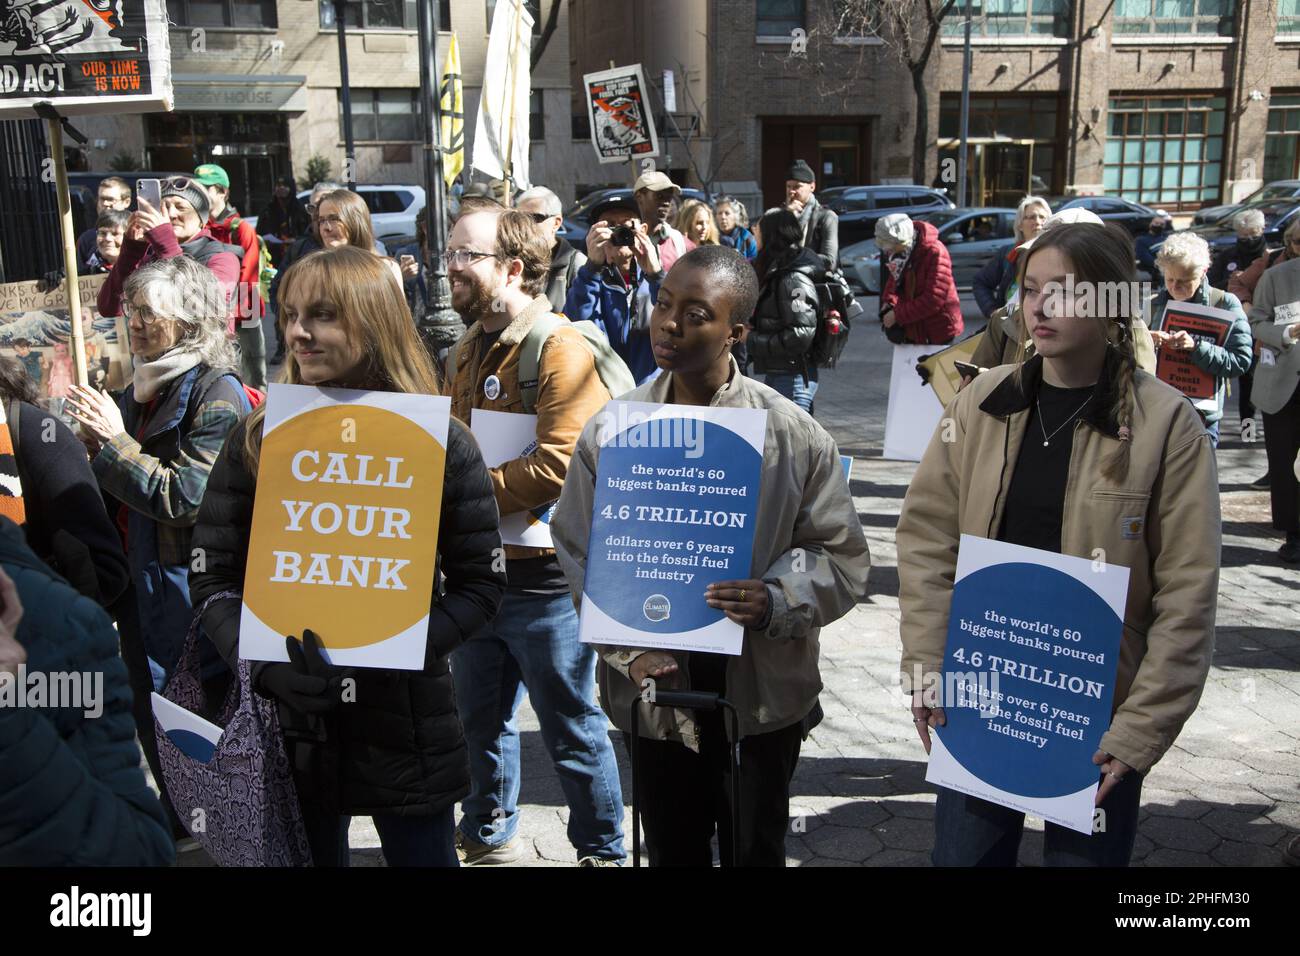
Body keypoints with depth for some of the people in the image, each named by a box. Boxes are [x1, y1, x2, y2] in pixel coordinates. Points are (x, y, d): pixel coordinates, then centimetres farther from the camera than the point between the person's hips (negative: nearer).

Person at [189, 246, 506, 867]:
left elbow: (480, 584, -5)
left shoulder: (440, 443, -5)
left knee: (422, 856, 12)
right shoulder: (257, 440, 0)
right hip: (291, 723, 2)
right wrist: (262, 663, -16)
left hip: (405, 720, -1)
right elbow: (211, 577, 1)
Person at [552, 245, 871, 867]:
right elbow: (578, 553, 1)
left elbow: (841, 555, -3)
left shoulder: (794, 435, -9)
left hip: (762, 693, -1)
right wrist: (627, 648, -11)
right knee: (671, 852, 19)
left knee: (755, 851, 17)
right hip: (655, 690, 2)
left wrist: (776, 600, -22)